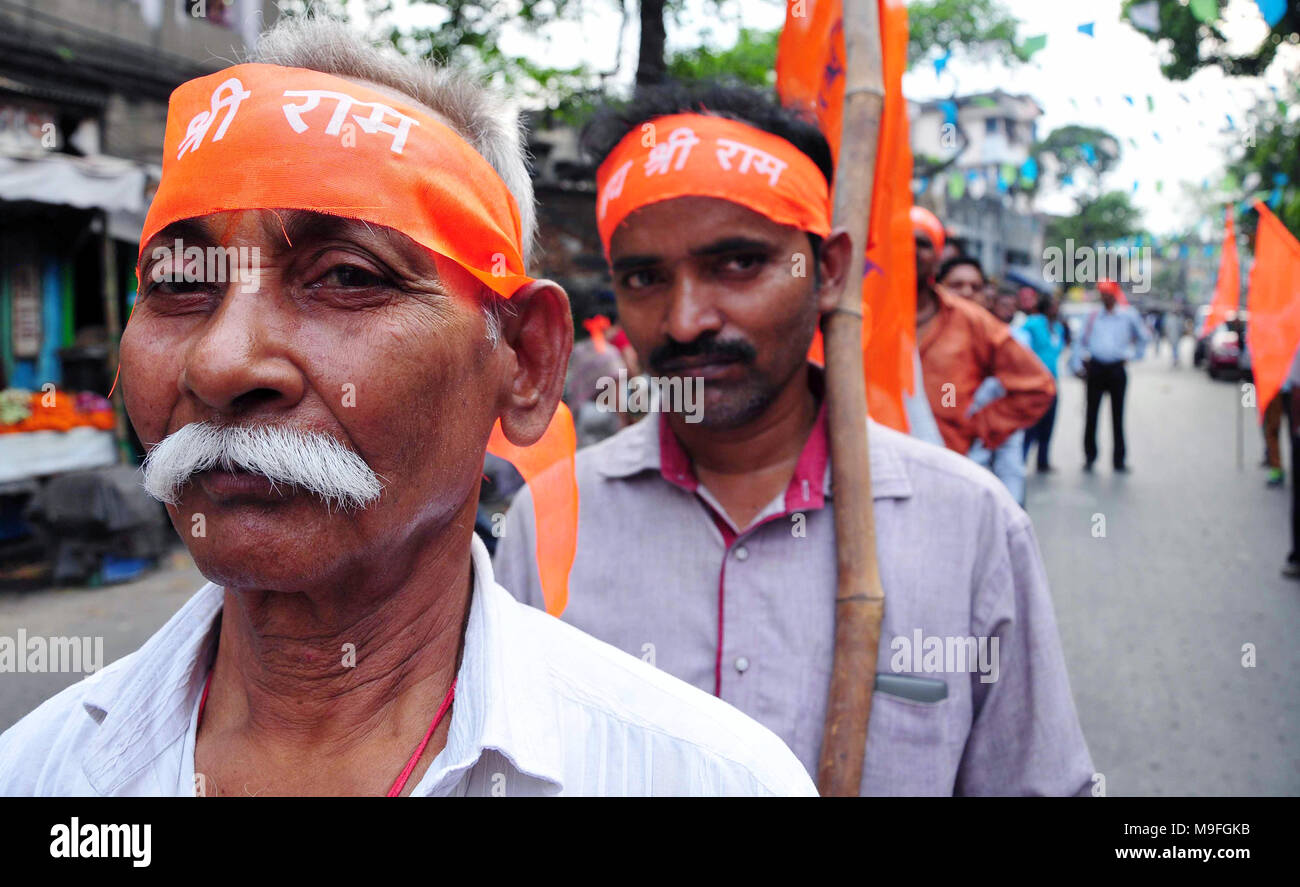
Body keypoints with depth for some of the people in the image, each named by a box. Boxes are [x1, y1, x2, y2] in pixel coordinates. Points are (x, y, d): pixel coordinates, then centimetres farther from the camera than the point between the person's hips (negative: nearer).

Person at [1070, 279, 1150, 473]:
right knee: (1091, 414, 1)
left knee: (1118, 416, 2)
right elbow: (1080, 341, 10)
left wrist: (1134, 355, 9)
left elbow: (1143, 337, 17)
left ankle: (1119, 459, 8)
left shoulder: (1129, 315, 4)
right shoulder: (1093, 316, 8)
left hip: (1117, 369, -1)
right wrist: (1077, 364, 2)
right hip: (1095, 368, 1)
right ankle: (1089, 456, 10)